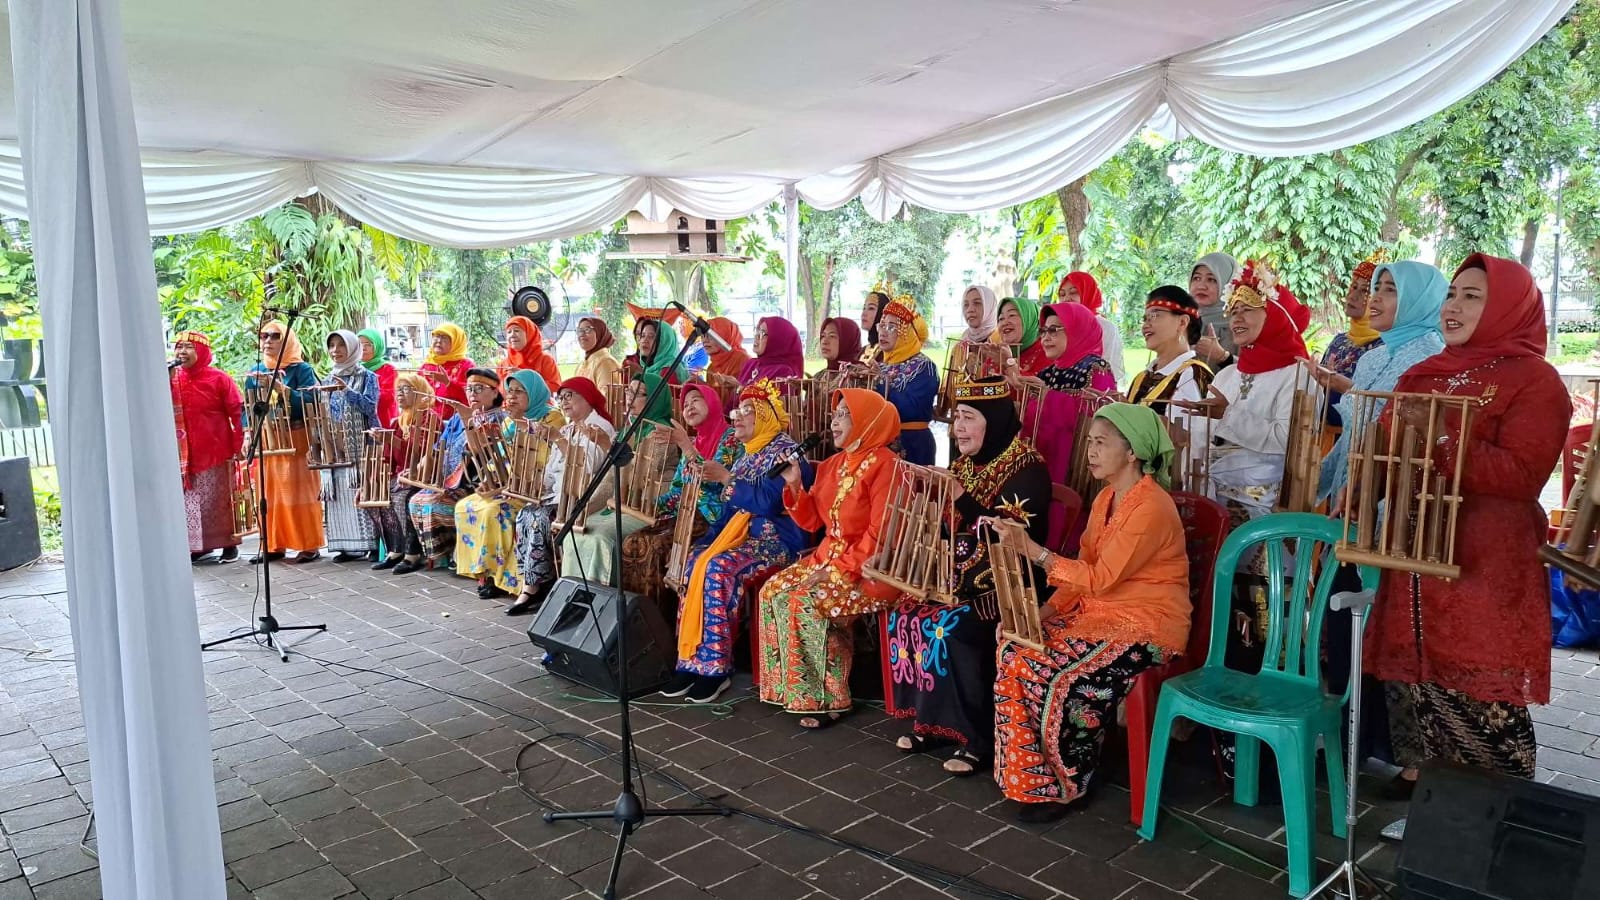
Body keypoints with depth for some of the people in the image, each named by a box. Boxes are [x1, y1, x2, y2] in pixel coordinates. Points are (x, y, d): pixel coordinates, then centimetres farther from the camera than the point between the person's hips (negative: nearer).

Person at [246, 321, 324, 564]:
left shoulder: (301, 369, -3)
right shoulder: (256, 372, 12)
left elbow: (311, 402, -16)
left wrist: (280, 388, -24)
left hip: (296, 441, -5)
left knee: (299, 493, -4)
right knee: (270, 494, 8)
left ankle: (309, 546, 2)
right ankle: (273, 545, 16)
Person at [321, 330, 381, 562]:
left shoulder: (367, 377, 2)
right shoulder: (328, 380, 17)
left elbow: (370, 406, -12)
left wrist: (347, 391, -23)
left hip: (361, 446, -5)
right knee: (339, 496, 2)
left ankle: (372, 544, -6)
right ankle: (349, 545, 6)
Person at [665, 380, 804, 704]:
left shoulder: (785, 450, -8)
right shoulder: (744, 451, 19)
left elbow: (770, 501, -21)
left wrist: (727, 480, -13)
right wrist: (709, 538, 2)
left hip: (775, 537, -8)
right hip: (740, 529, 8)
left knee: (718, 567, -32)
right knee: (693, 562, -19)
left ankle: (715, 666, -24)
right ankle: (691, 660, -17)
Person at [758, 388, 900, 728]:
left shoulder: (883, 464, -14)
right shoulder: (833, 464, 12)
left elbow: (880, 534, -19)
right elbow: (812, 521, 14)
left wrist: (841, 568, -21)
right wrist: (794, 485, 0)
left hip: (870, 567, -8)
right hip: (828, 555, 9)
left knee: (806, 602, -26)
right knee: (773, 591, -9)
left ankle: (828, 697, -12)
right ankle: (796, 688, -5)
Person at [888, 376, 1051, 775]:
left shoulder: (1027, 469, -11)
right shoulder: (965, 464, 12)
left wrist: (963, 499, -26)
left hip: (1003, 582, -7)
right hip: (958, 572, 7)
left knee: (948, 624, -28)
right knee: (905, 613, -13)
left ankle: (977, 735, -12)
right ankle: (929, 718, 1)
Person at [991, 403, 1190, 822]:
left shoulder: (1151, 508, -20)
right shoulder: (1106, 498, 9)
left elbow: (1100, 579, -24)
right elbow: (1084, 568, 10)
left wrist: (1032, 550, -28)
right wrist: (1047, 611, -4)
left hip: (1146, 624, -9)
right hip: (1098, 610, 9)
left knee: (1052, 675, -25)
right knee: (1013, 651, -10)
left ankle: (1067, 783, -1)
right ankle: (1029, 774, 0)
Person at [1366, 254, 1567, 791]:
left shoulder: (1534, 380, -6)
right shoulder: (1426, 374, 14)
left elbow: (1522, 474, -17)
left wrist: (1441, 438, -24)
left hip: (1486, 565, -6)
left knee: (1480, 691, -1)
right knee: (1416, 676, 12)